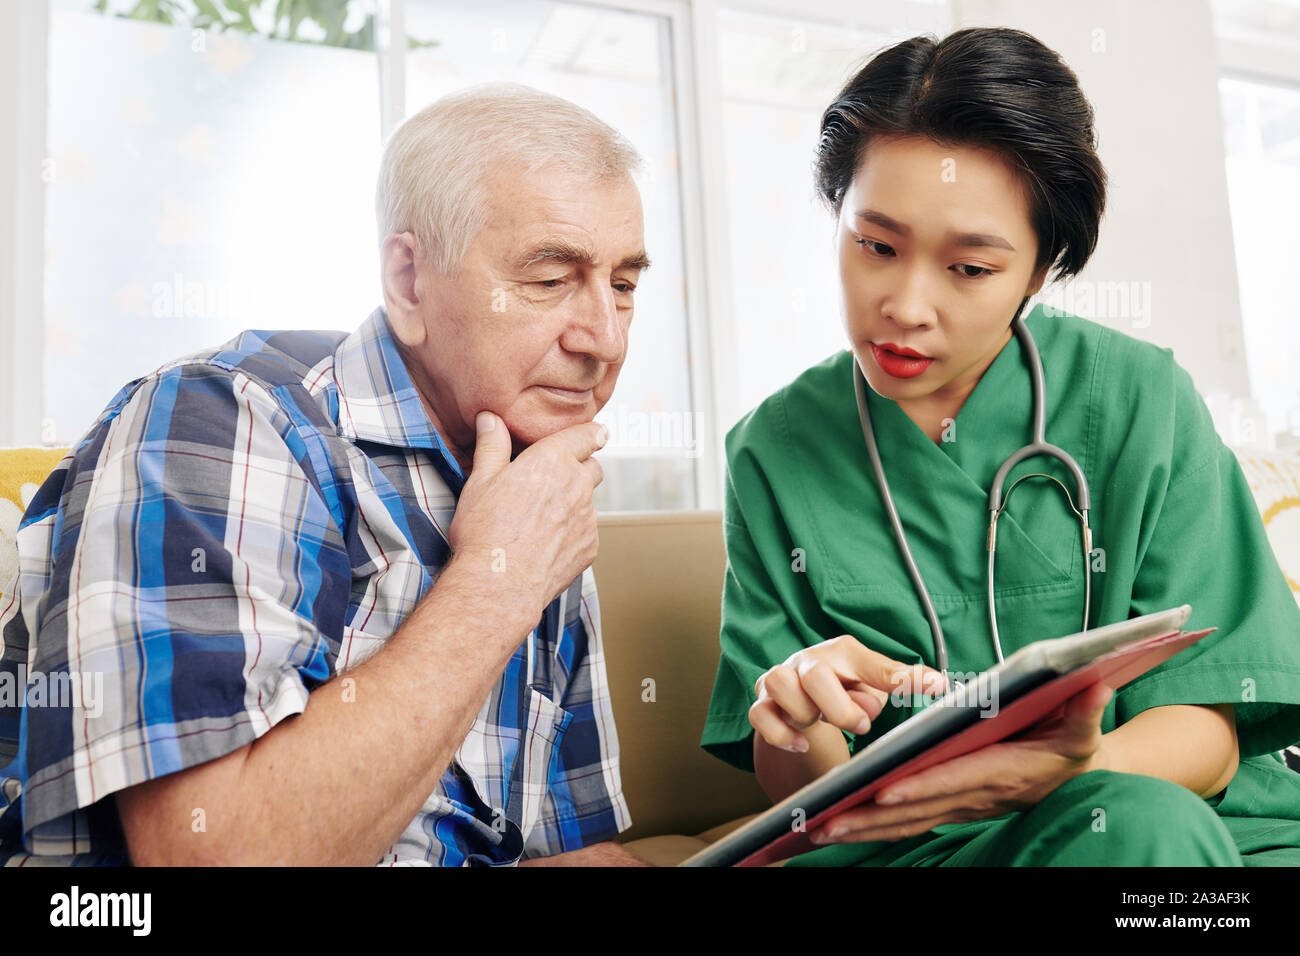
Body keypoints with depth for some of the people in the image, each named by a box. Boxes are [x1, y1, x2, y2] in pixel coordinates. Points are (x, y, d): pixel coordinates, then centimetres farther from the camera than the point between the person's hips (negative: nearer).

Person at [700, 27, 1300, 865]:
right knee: (1141, 822, -32)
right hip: (904, 842, -1)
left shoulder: (1139, 399, -5)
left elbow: (1205, 729, -6)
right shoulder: (776, 449, -3)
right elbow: (800, 791, -1)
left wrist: (1071, 772, -29)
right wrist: (798, 726, -26)